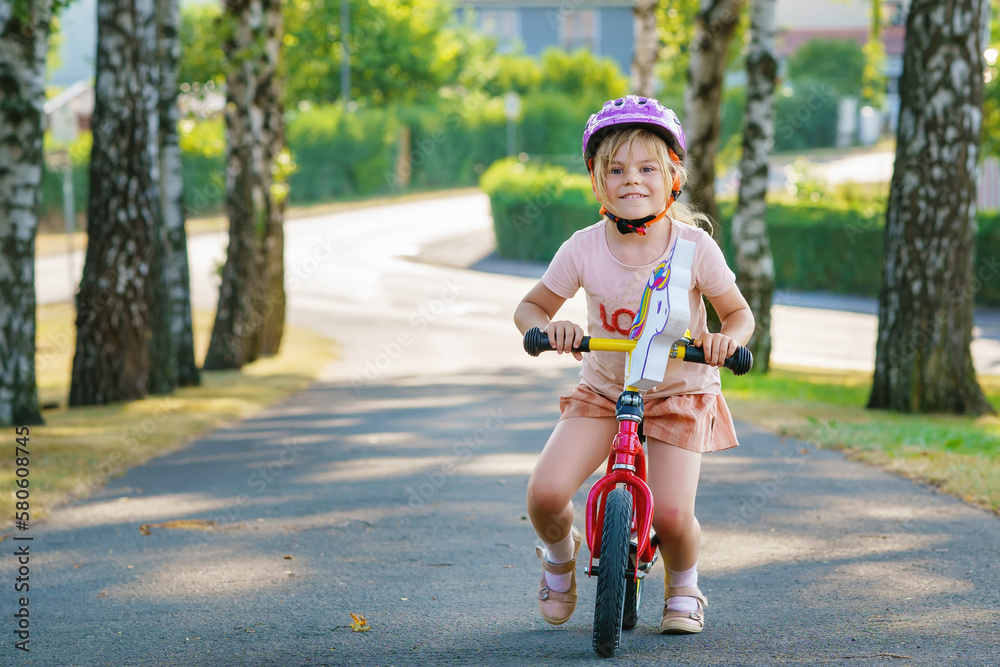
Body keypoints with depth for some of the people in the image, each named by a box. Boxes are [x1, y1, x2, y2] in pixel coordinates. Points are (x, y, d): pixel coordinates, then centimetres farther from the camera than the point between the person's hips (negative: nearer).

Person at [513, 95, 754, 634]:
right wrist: (546, 326, -22)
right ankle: (560, 558, 17)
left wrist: (727, 338, -25)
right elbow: (529, 307, 1)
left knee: (671, 514, -19)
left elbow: (739, 313, -2)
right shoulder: (583, 250, -13)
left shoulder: (694, 246, -15)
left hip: (679, 392, -1)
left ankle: (683, 585, 17)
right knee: (545, 493, -20)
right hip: (602, 389, 1)